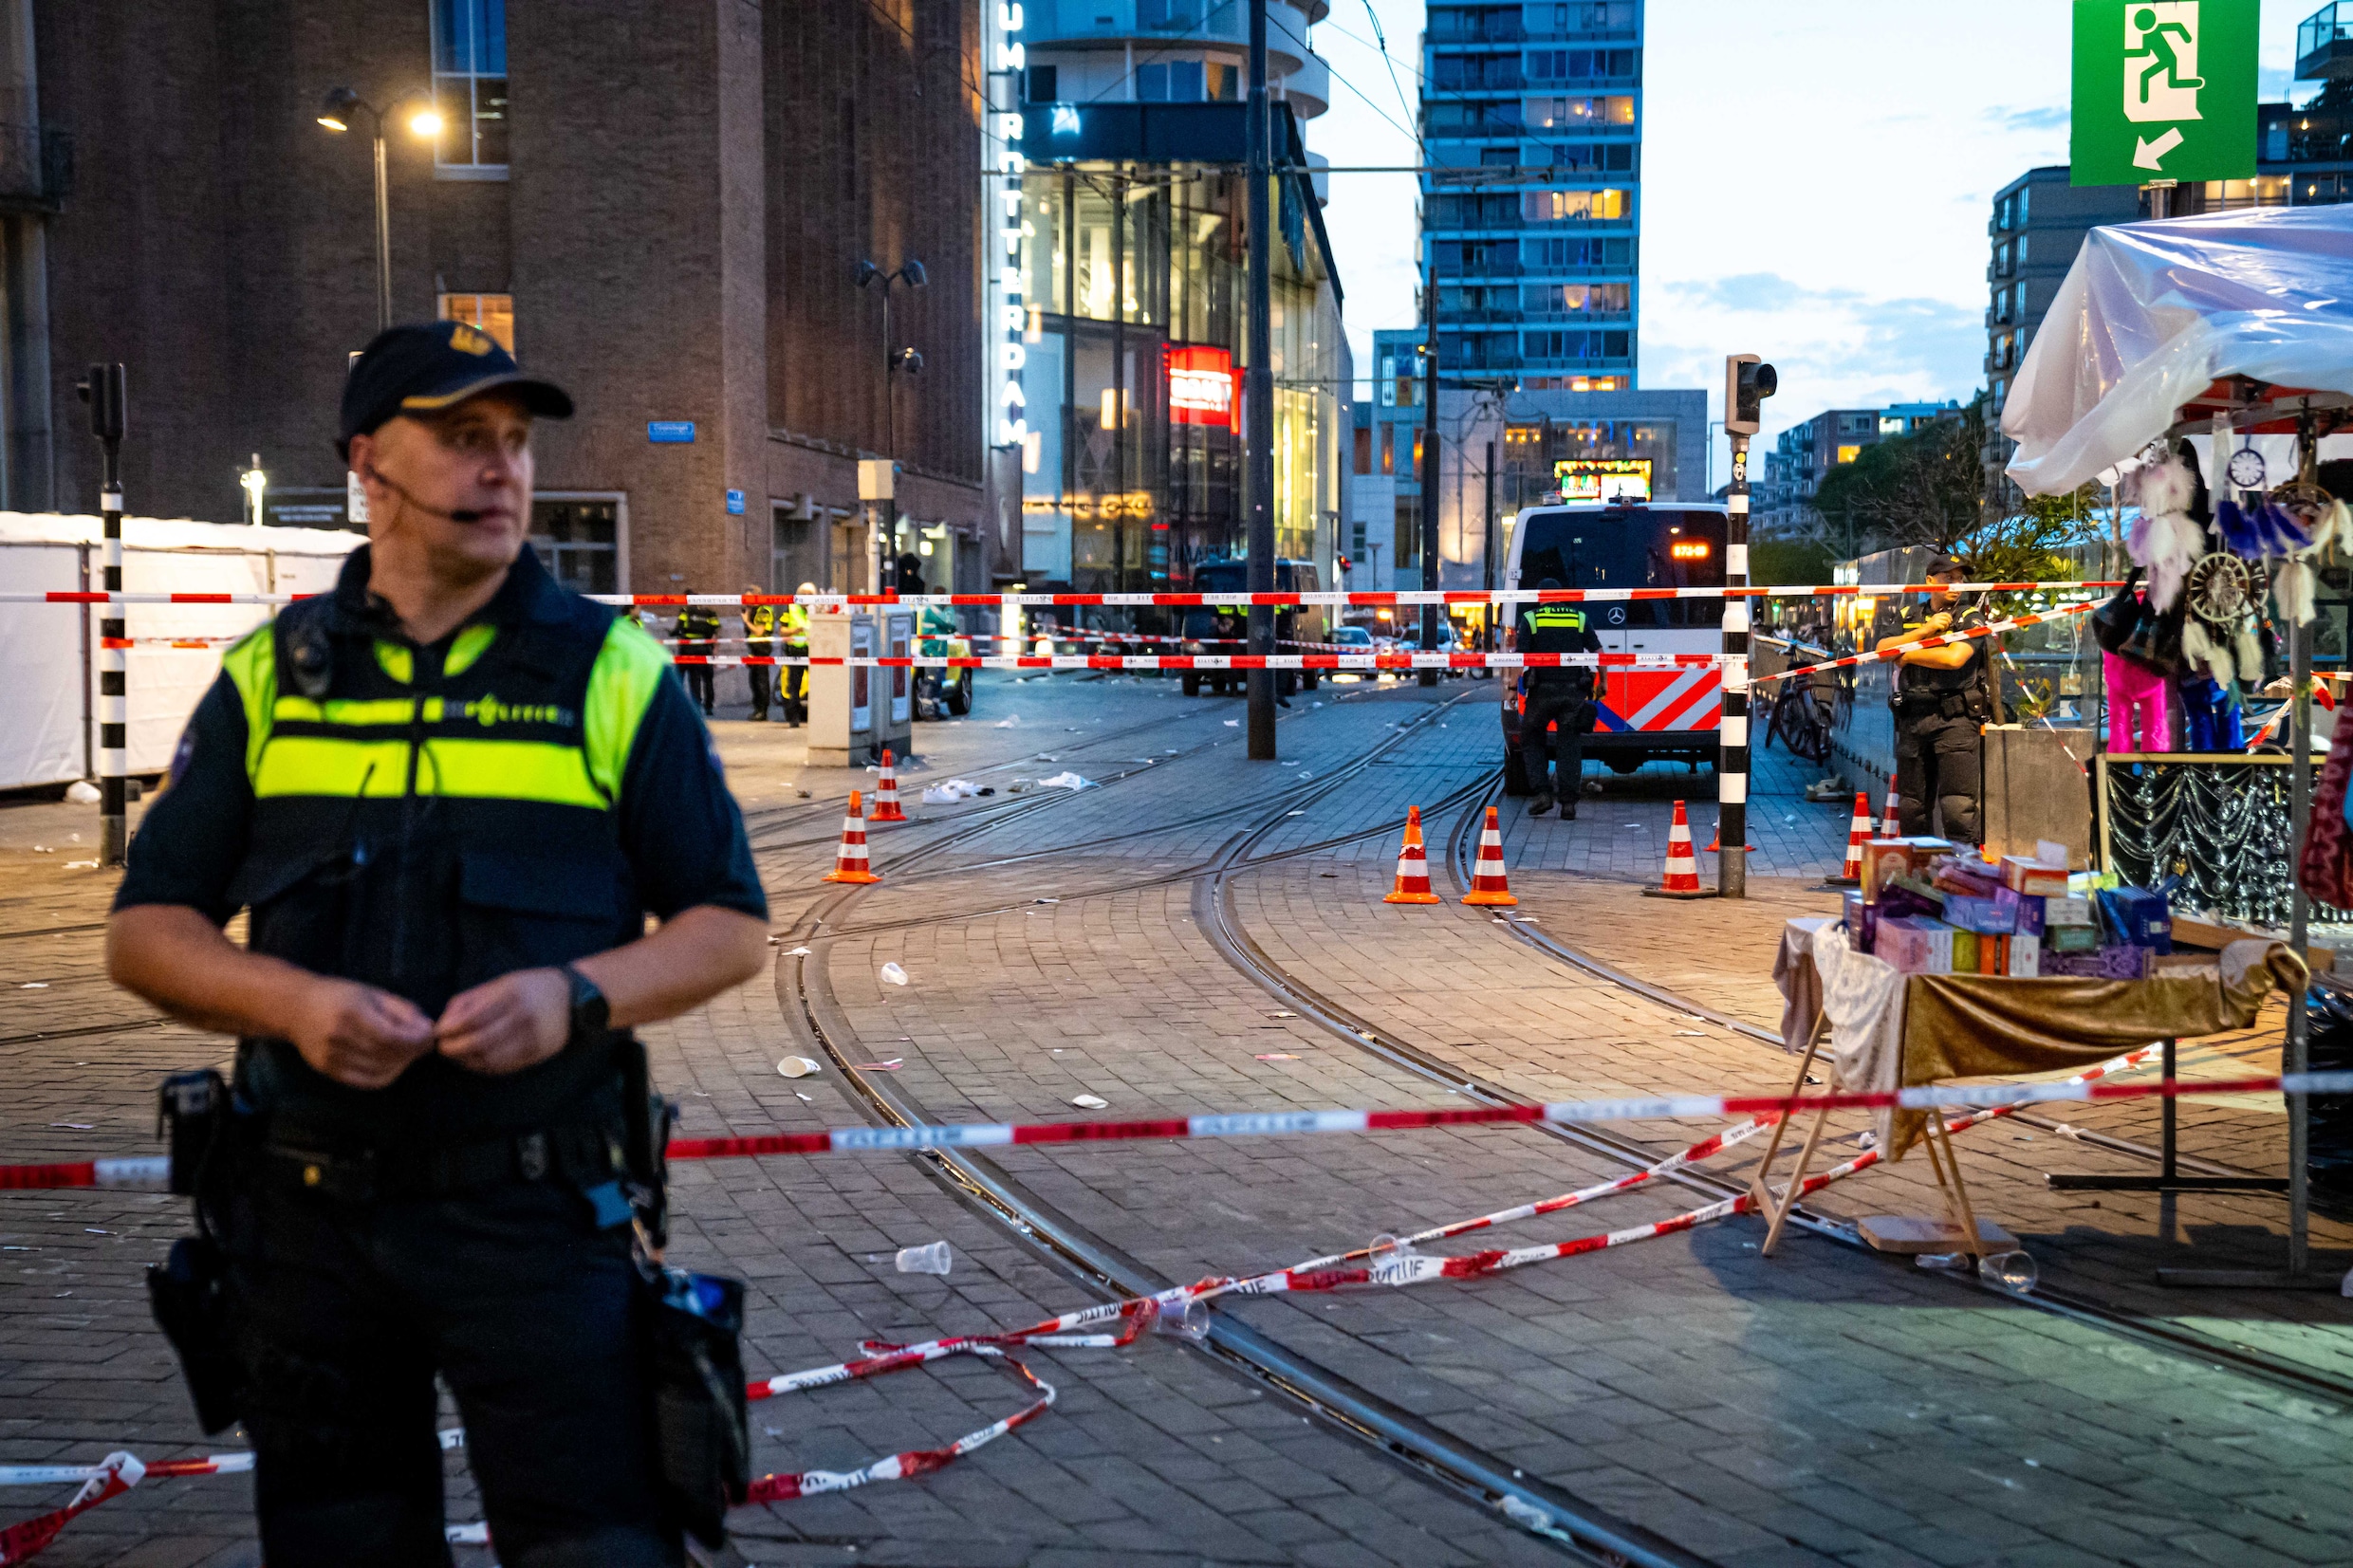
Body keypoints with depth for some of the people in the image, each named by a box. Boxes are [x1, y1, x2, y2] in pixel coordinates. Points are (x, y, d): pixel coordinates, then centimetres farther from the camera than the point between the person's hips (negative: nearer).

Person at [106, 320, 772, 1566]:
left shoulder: (610, 675, 1)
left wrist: (576, 995, -17)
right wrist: (291, 1001, -14)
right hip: (306, 1217, 3)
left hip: (536, 1216, -2)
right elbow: (145, 932, 6)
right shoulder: (270, 678, 6)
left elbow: (729, 926, 2)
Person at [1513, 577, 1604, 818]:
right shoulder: (1579, 618, 8)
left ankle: (1543, 792, 0)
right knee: (1571, 745, 5)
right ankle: (1569, 802, -3)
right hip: (1573, 692, 2)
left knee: (1531, 741, 14)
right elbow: (1598, 653, 7)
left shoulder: (1530, 619, 1)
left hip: (1542, 690, -2)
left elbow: (1521, 657, -7)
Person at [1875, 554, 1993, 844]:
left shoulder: (1970, 617, 4)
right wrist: (1925, 630, -6)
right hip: (1913, 720, 5)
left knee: (1957, 805, -13)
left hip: (1955, 719, -5)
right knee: (1910, 806, 8)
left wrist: (1906, 655, 0)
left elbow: (1954, 658, -13)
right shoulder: (1909, 618, 18)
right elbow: (1882, 649, 3)